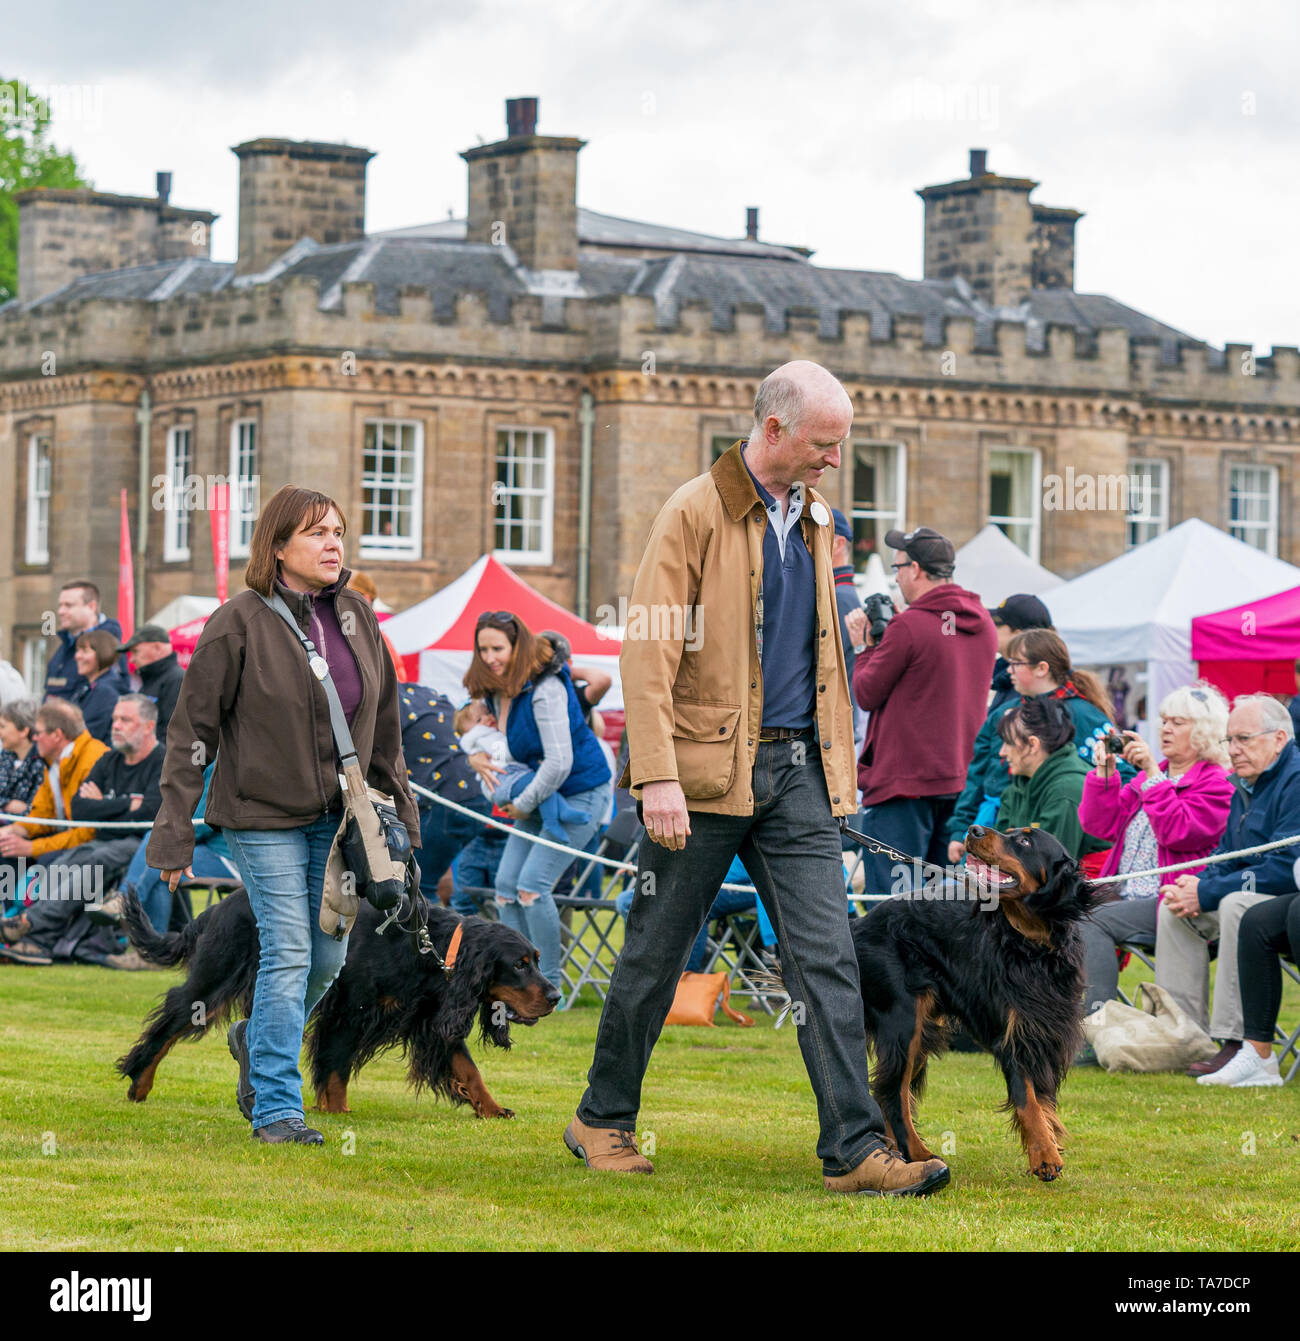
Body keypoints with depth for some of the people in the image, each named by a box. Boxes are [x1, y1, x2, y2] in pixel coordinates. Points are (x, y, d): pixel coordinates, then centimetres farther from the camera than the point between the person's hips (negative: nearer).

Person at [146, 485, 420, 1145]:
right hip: (265, 815, -5)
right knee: (288, 953, -9)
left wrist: (399, 806, 15)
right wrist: (176, 830, -10)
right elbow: (192, 728, -8)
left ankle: (257, 1039, 38)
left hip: (337, 817, 5)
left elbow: (384, 720, 14)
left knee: (329, 955, 9)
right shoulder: (240, 622, -11)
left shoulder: (357, 616, 4)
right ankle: (275, 1108, -2)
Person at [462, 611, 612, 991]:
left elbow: (559, 763, -29)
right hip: (539, 796, 9)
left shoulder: (545, 689, -25)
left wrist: (523, 805, -17)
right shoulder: (494, 690, 2)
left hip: (580, 794, -9)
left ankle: (550, 985, -6)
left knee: (532, 885, -16)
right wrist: (476, 758, -3)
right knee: (506, 883, 2)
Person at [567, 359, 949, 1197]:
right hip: (707, 767, -5)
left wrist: (839, 767, 17)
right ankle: (603, 1120, 23)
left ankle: (855, 1149, -6)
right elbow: (649, 654, -12)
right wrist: (657, 776, -20)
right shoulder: (696, 513, -7)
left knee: (827, 955, -4)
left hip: (797, 770, 5)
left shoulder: (815, 521, 14)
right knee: (657, 953, 6)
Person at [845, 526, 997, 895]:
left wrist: (863, 646, 8)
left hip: (902, 781, -8)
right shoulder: (983, 624, 10)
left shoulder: (909, 627, -15)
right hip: (958, 778, 8)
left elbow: (866, 694, -8)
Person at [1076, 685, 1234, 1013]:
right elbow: (1101, 824, 15)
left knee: (1091, 922, -27)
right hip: (1125, 897, 7)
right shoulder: (1149, 776, 22)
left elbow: (1176, 833, -17)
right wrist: (1105, 771, 2)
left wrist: (1152, 775, -18)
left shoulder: (1215, 784, -2)